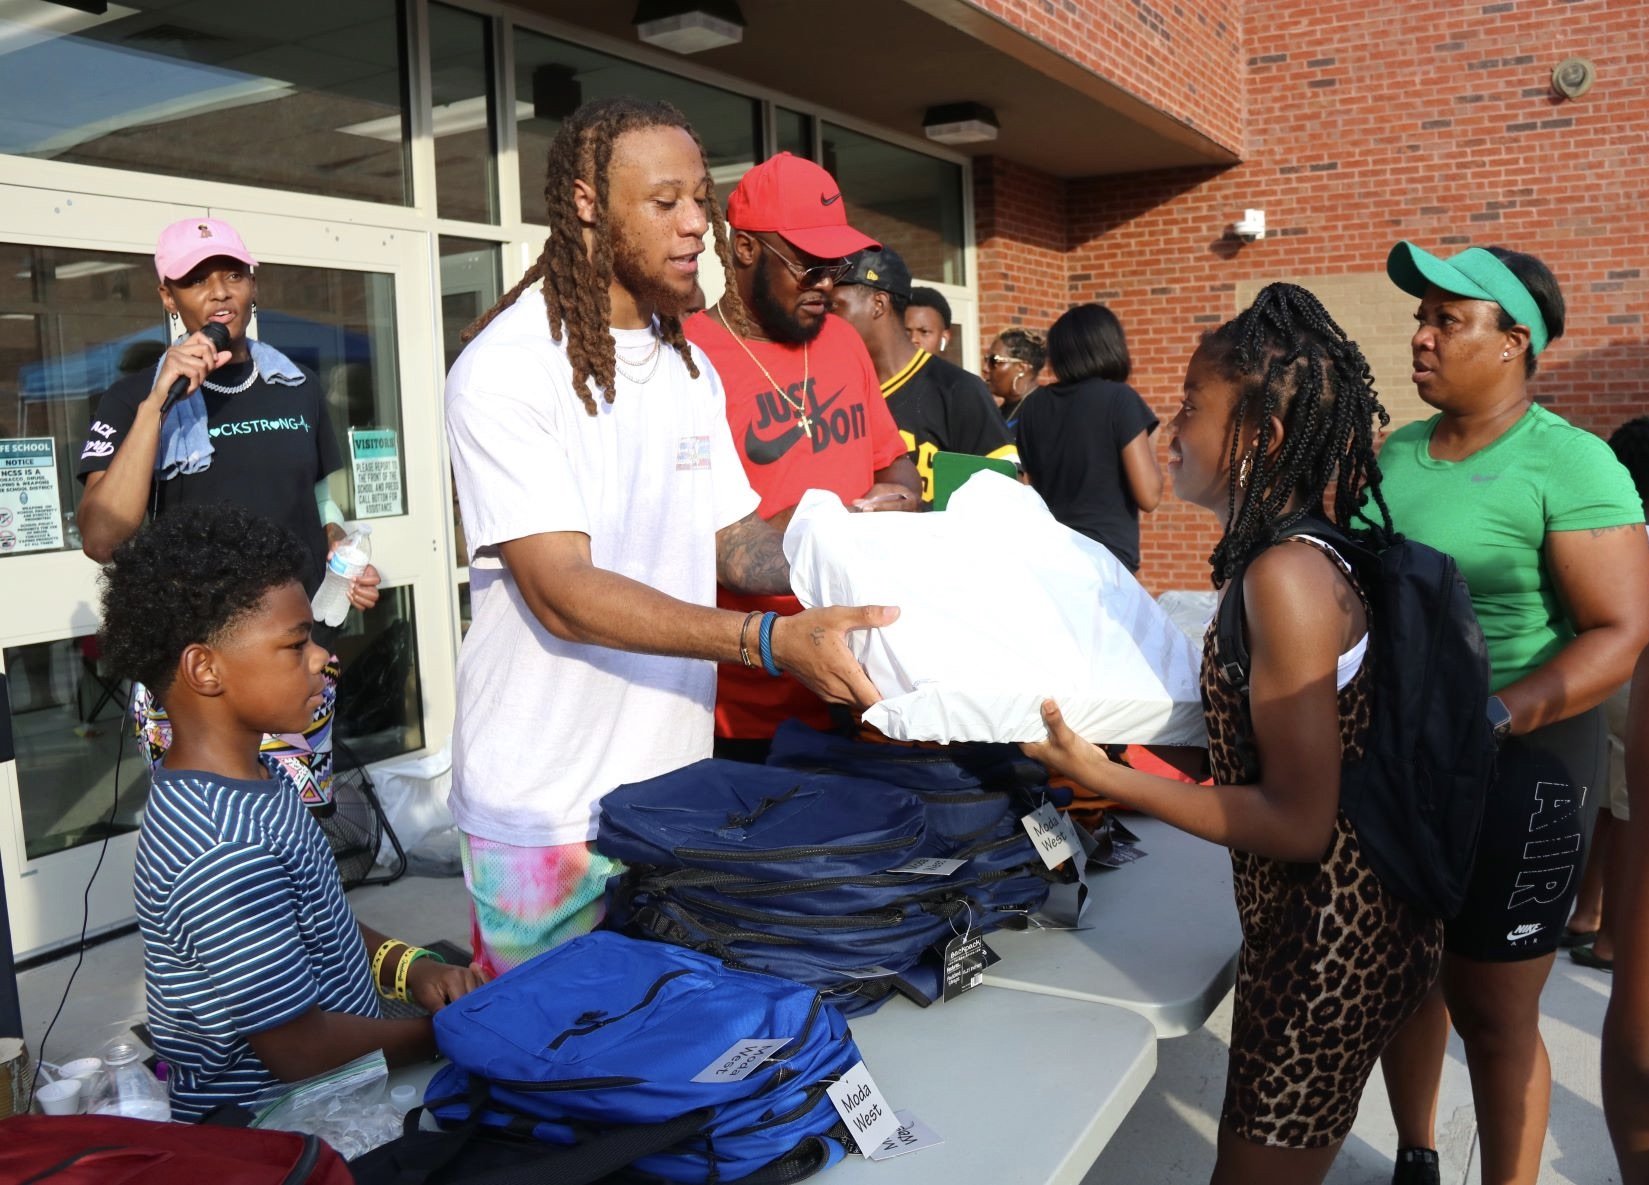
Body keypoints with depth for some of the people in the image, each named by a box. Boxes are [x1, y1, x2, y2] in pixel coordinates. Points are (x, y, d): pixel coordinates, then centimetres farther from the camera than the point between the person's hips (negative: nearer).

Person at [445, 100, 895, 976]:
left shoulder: (689, 365, 10)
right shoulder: (505, 369, -15)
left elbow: (732, 537, 11)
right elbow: (564, 593, -22)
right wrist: (775, 641, -30)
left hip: (675, 788, 7)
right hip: (546, 814, -6)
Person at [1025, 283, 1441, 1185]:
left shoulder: (1286, 575, -24)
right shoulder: (1299, 552, 5)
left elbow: (1300, 823, -23)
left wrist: (1104, 777, -22)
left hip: (1328, 937, -9)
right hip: (1327, 920, 9)